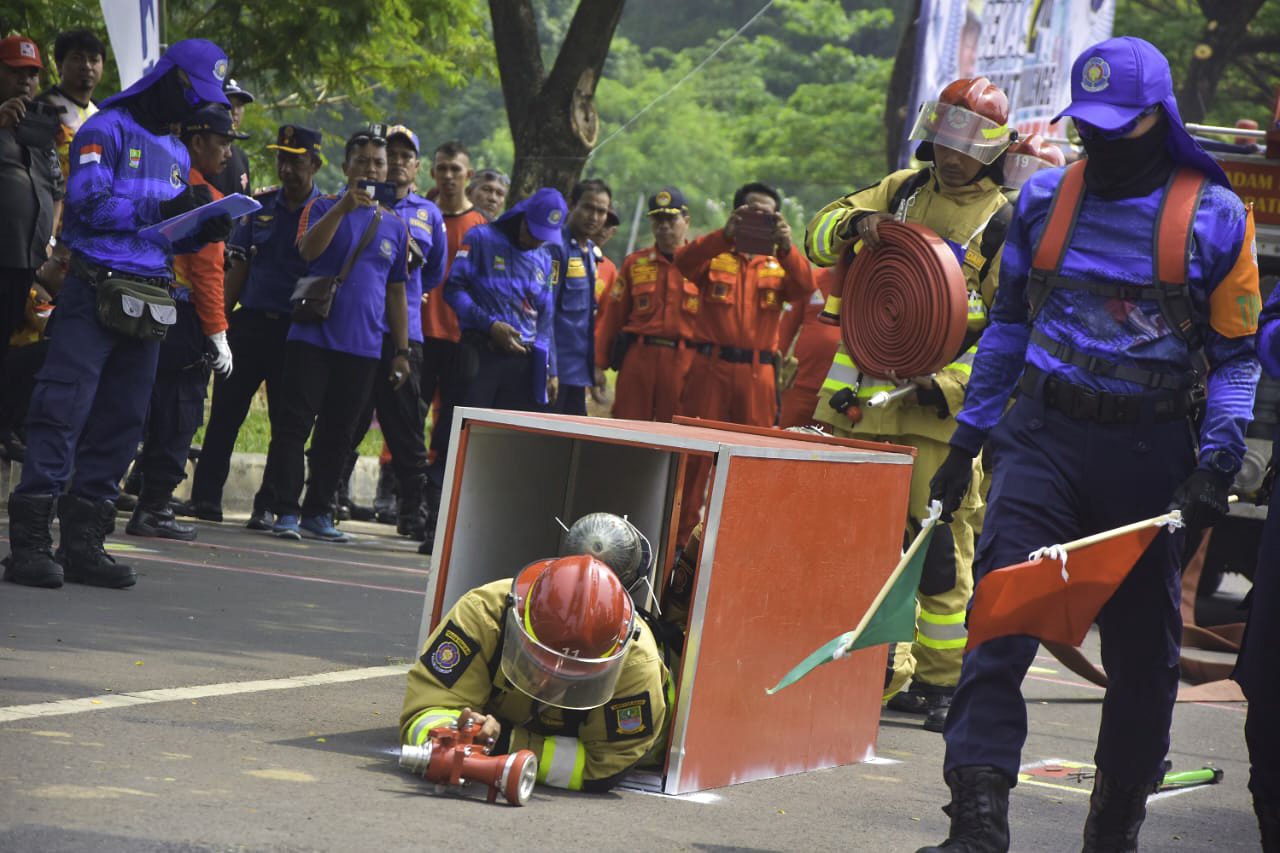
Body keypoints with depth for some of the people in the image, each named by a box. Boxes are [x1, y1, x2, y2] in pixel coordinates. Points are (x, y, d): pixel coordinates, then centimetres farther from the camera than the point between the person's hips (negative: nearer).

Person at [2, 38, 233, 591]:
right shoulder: (107, 130, -4)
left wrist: (201, 234, 4)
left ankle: (83, 542, 9)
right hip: (94, 291, -8)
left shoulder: (176, 153, 21)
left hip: (146, 302, 8)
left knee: (121, 423, 5)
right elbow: (88, 203, -16)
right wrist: (161, 209, -17)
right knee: (63, 414, -11)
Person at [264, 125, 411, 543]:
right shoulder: (324, 208, 2)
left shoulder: (395, 226, 12)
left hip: (363, 347, 3)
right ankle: (287, 511, -4)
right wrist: (343, 207, -29)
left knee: (338, 432, 7)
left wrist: (401, 351, 14)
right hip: (312, 336, -3)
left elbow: (396, 292, 17)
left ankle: (318, 511, 15)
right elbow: (307, 249, -18)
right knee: (295, 422, -6)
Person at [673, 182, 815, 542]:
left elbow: (804, 288, -7)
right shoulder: (715, 256, 8)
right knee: (695, 454, -2)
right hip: (710, 367, -2)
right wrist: (726, 235, -27)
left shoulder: (779, 263, 13)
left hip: (757, 373, 2)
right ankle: (680, 534, 2)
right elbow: (683, 262, -13)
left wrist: (786, 247, -23)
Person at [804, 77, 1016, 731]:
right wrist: (855, 223, -10)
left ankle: (940, 680, 2)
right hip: (864, 396, 4)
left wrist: (951, 381, -15)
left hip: (936, 406, -4)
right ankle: (881, 672, 13)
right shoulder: (901, 191, 15)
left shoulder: (1003, 223, 1)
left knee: (939, 542, -7)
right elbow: (819, 235, 13)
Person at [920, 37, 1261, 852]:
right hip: (1045, 436, 1)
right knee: (1001, 622, -15)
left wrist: (1218, 460, -11)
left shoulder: (1215, 216, -2)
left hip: (1150, 454, -1)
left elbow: (1237, 354, 1)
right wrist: (969, 438, 14)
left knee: (1145, 652, 9)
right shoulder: (1044, 198, 7)